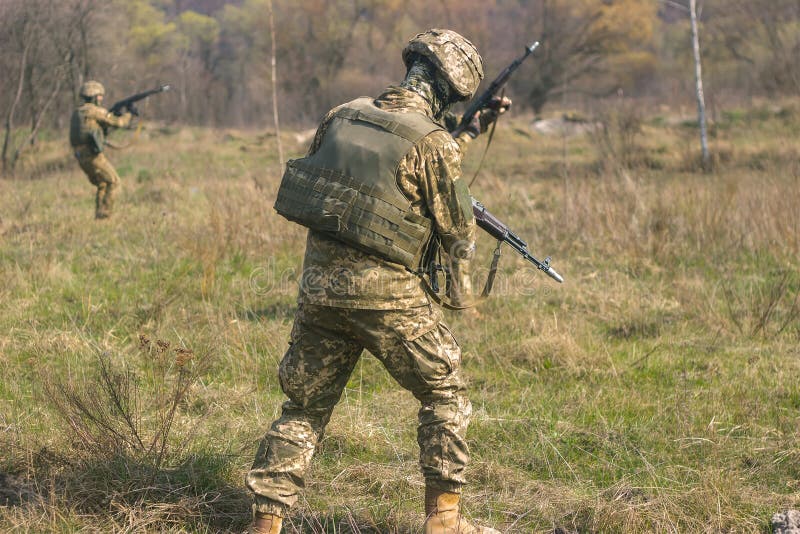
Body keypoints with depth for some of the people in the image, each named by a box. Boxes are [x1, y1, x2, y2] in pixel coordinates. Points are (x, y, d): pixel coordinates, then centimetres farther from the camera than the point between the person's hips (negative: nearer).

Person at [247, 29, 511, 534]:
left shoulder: (342, 116, 8)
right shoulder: (433, 141, -10)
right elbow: (458, 227, -2)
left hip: (319, 283, 5)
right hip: (384, 292, -5)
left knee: (304, 405, 16)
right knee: (445, 392, 13)